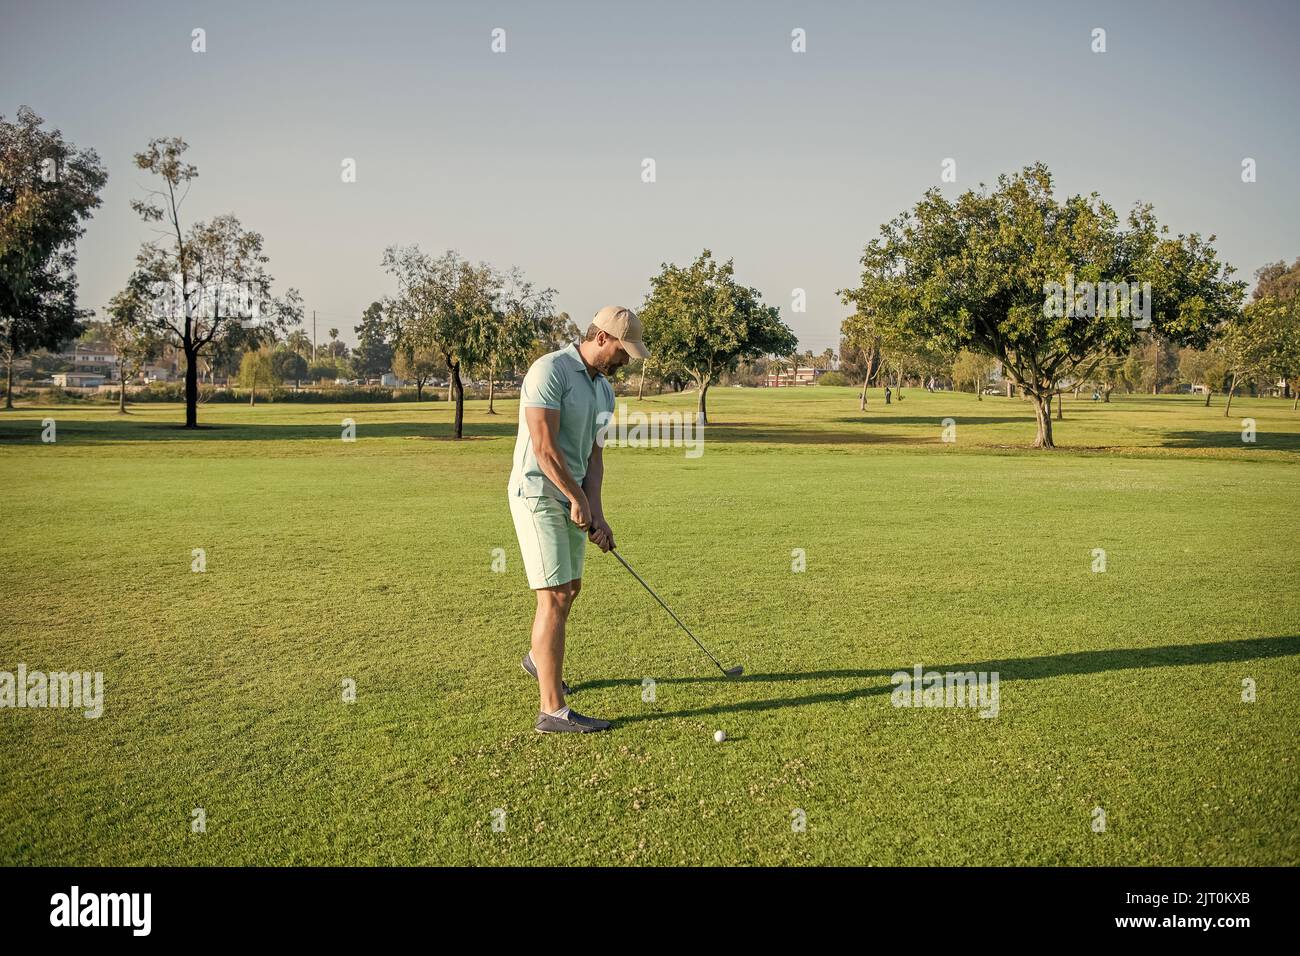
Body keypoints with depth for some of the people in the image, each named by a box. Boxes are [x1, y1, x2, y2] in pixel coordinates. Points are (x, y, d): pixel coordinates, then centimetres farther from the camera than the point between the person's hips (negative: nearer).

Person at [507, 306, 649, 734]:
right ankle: (553, 710, -7)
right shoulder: (550, 370, -17)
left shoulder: (603, 389, 11)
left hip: (570, 497, 9)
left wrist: (595, 512, -3)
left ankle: (539, 657, 46)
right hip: (538, 494, -9)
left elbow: (593, 455, 10)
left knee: (570, 587, 20)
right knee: (555, 596, -11)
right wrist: (578, 499, -14)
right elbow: (544, 446, -22)